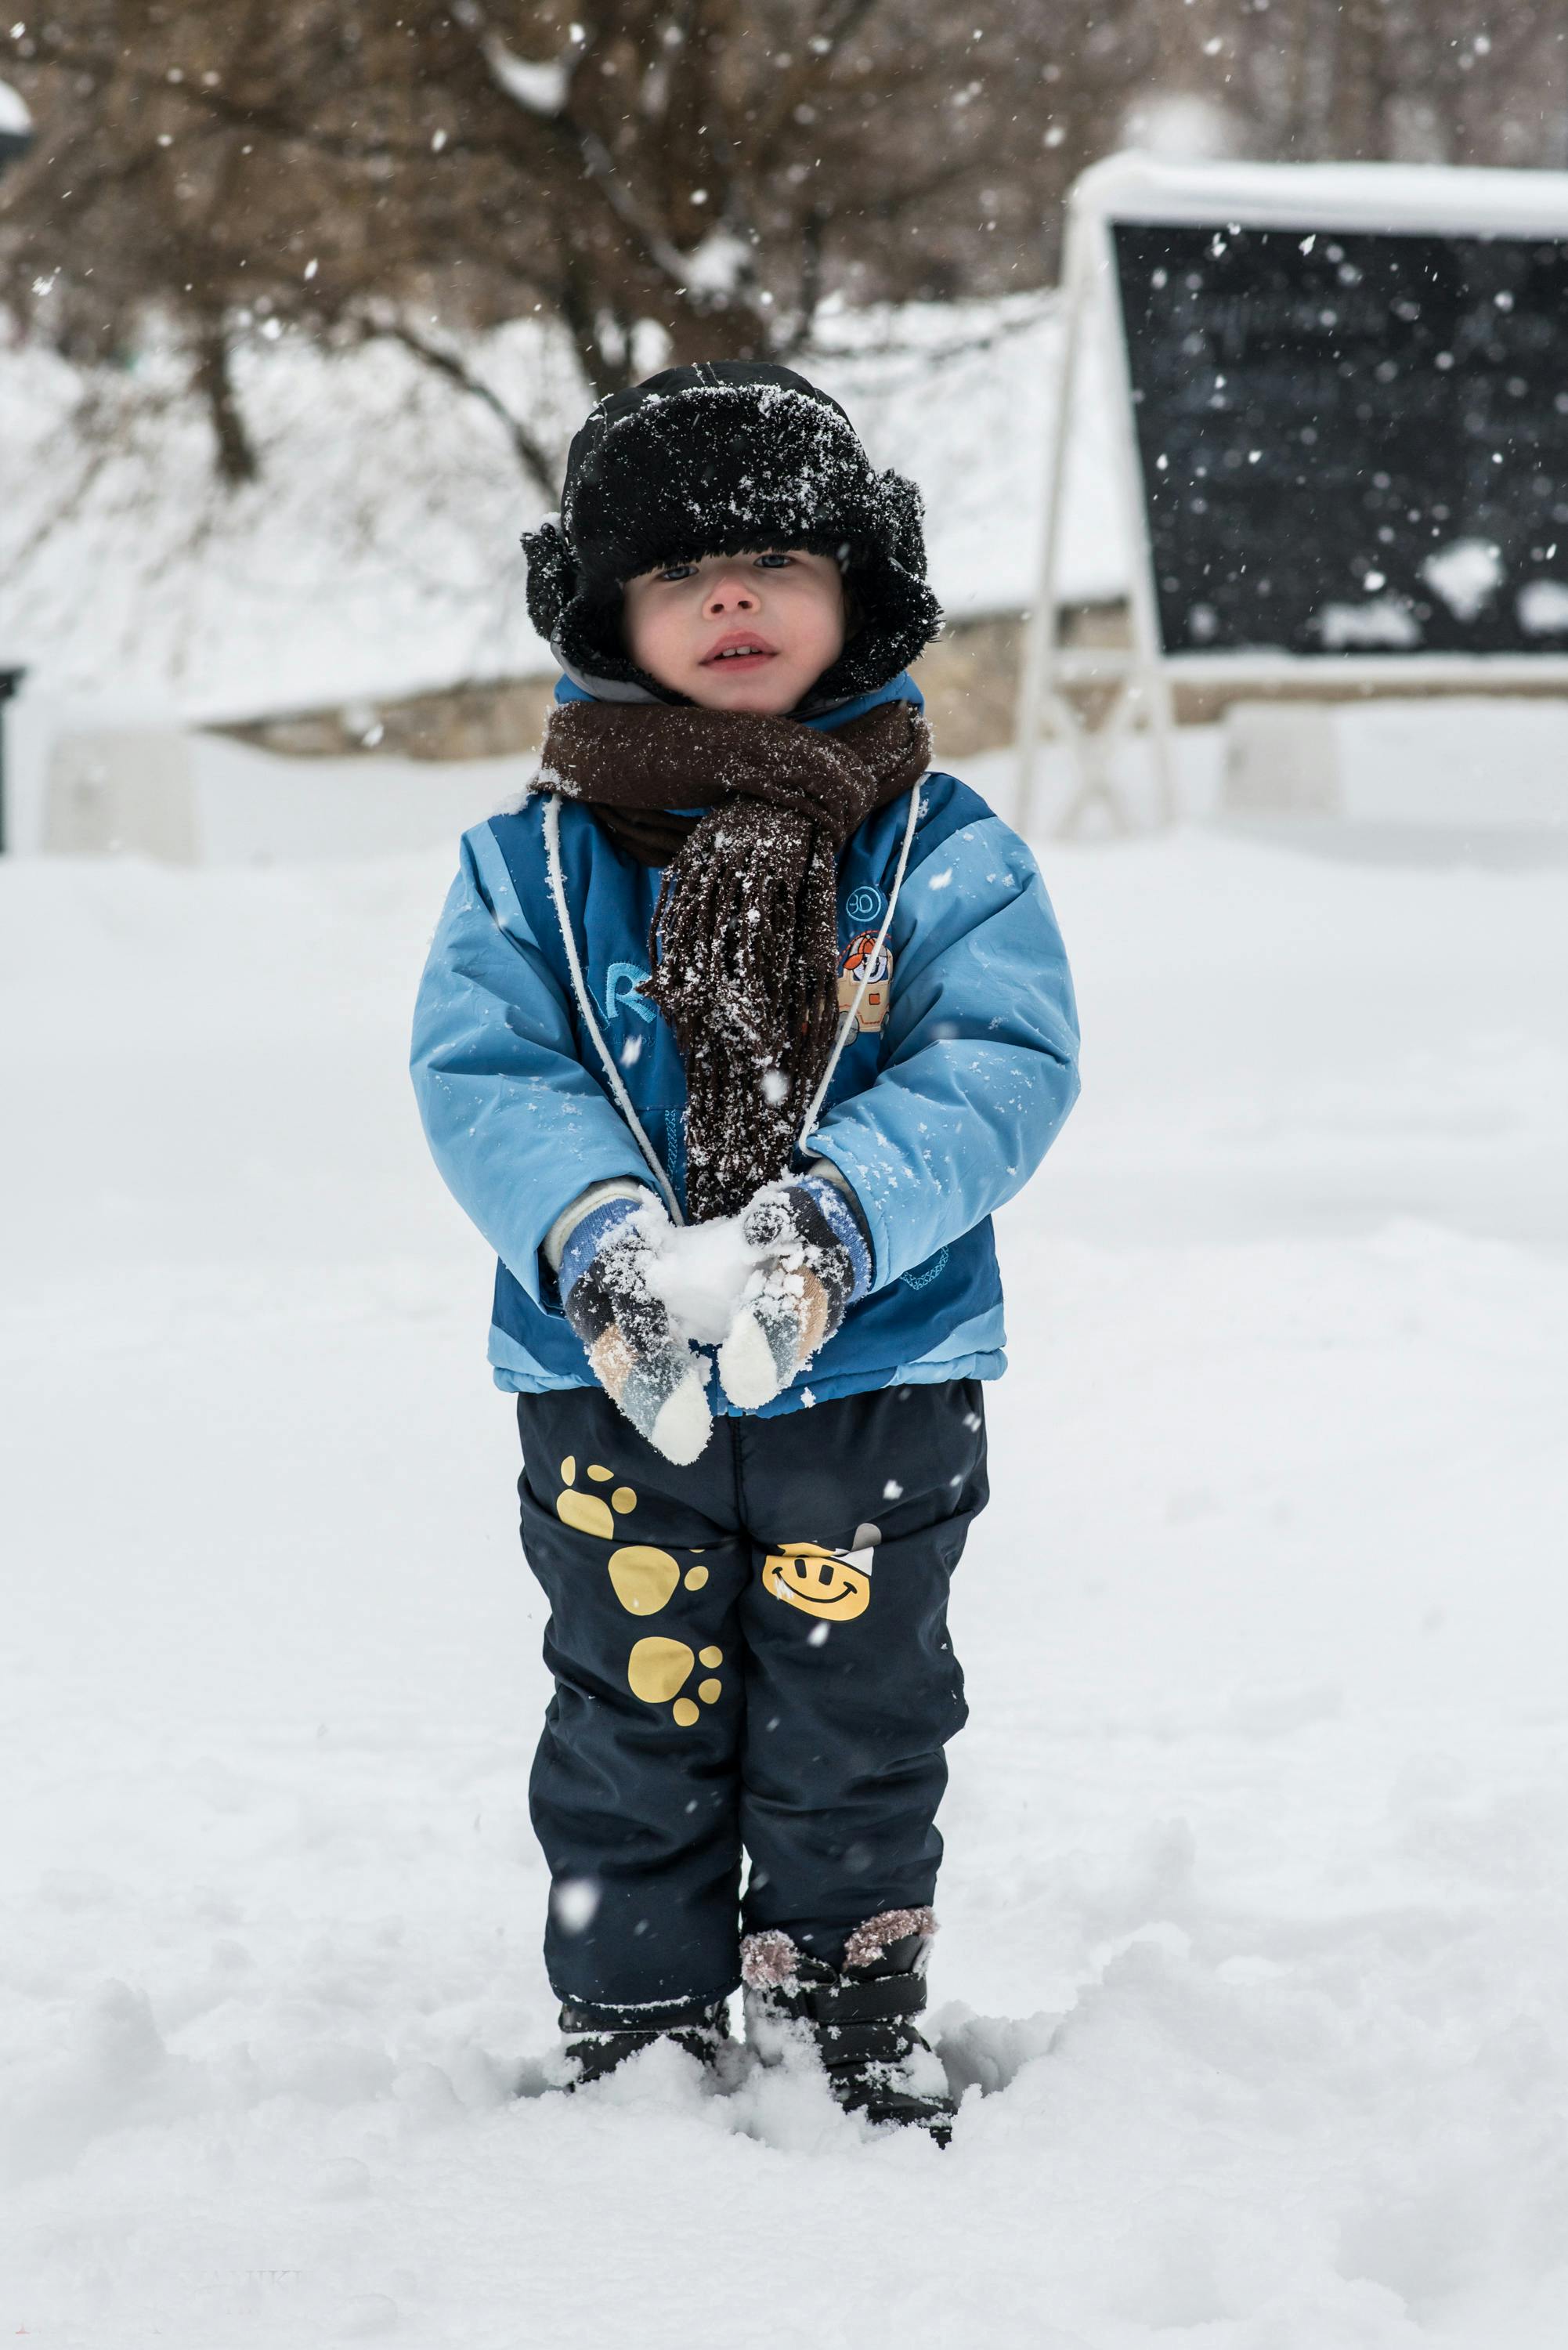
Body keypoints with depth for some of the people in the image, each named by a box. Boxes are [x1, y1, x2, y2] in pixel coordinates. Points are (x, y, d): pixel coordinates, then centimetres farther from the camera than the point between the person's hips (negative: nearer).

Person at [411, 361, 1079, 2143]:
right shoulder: (530, 866, -1)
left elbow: (1003, 1067, -12)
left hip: (872, 1386, 0)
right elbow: (479, 1074, -8)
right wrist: (594, 1231, -27)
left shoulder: (941, 853, -2)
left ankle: (851, 2027, 29)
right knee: (633, 1730, 10)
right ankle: (634, 2032, 24)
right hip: (612, 1389, 0)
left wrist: (837, 1216, -28)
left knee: (858, 1728, 12)